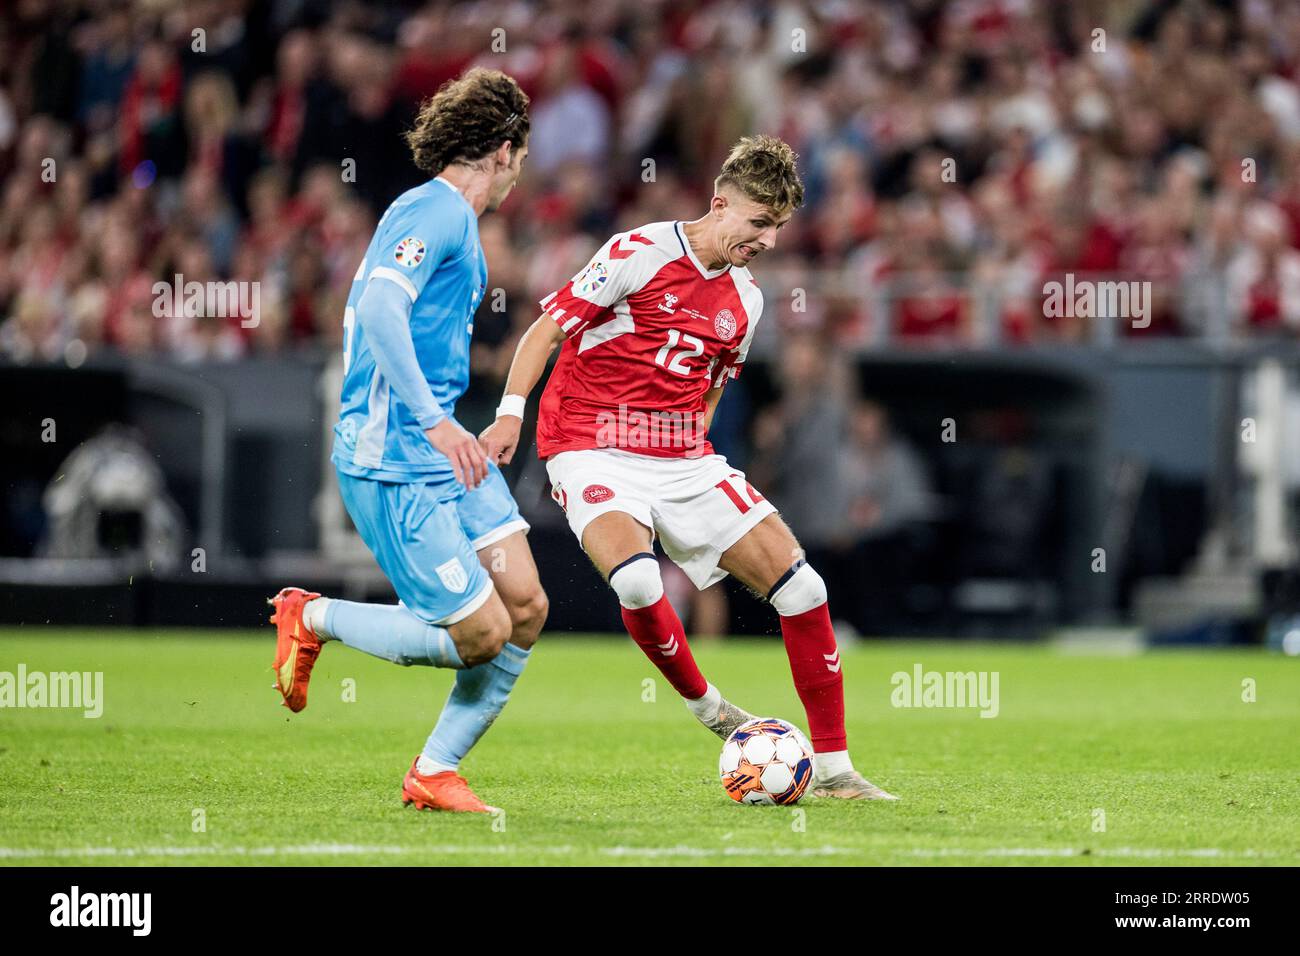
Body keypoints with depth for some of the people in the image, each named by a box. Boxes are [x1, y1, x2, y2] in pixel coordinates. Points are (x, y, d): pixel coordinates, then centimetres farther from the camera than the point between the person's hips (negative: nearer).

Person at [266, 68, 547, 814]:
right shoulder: (437, 210, -13)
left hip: (442, 448, 10)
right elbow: (377, 308, -27)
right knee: (482, 633, -11)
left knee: (526, 609, 0)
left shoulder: (455, 219, 18)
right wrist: (434, 422, -32)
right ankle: (312, 621, 8)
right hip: (395, 462, -10)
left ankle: (435, 772, 10)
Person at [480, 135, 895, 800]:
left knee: (799, 582, -6)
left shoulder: (745, 300, 10)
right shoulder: (639, 253, -9)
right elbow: (546, 328, -8)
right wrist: (511, 413, -17)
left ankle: (832, 767, 3)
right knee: (635, 578, -34)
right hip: (593, 452, -6)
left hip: (681, 459, 6)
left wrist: (690, 453, 16)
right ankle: (707, 707, -6)